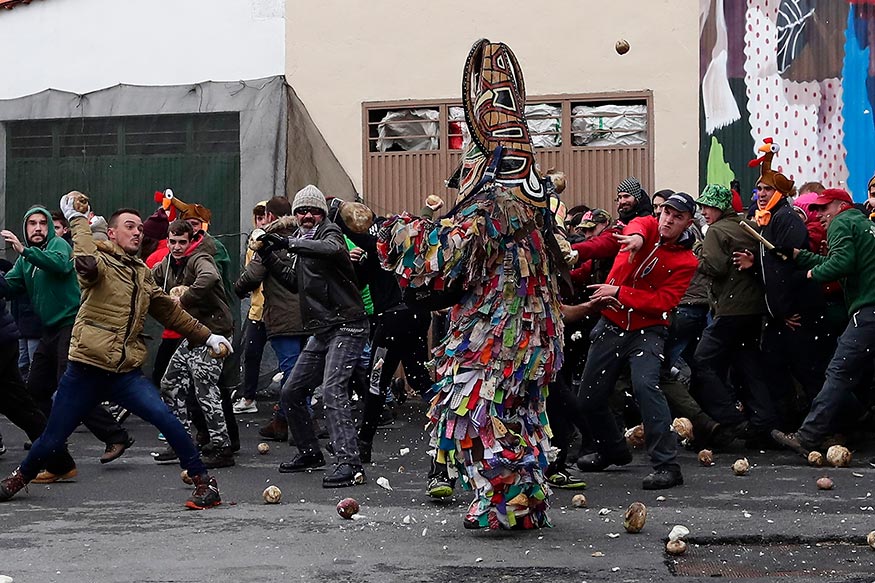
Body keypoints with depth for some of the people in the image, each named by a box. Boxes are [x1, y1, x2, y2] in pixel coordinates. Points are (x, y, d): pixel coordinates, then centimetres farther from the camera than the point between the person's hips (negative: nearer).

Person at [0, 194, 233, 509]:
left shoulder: (142, 273, 15)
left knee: (166, 420, -19)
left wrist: (207, 336, 22)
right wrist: (78, 220, -20)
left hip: (126, 373, 4)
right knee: (52, 439, 7)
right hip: (86, 370, -4)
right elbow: (86, 262, -30)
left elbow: (169, 311, 24)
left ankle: (204, 482, -8)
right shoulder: (100, 262, -5)